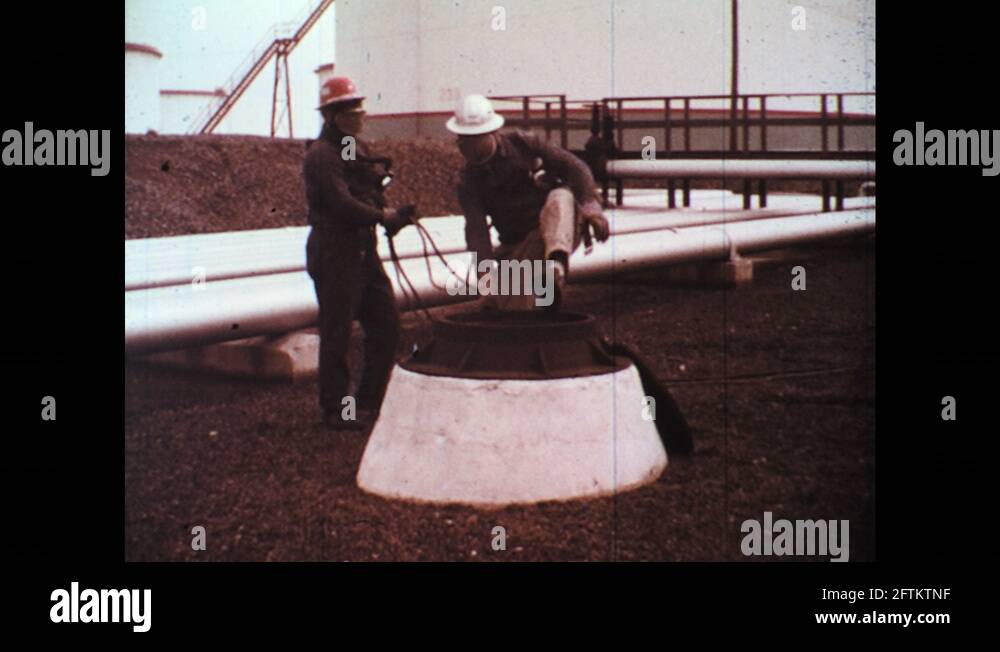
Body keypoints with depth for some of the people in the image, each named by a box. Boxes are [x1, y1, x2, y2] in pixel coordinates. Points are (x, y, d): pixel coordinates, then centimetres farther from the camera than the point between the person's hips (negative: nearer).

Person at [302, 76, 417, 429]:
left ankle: (369, 401, 22)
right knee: (337, 334, -2)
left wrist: (392, 215, -2)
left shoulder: (361, 149, 16)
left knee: (386, 325, 11)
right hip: (334, 252, -9)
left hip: (364, 251, 9)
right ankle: (336, 410, 8)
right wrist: (385, 216, -15)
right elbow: (342, 204, -23)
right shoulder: (321, 155, -13)